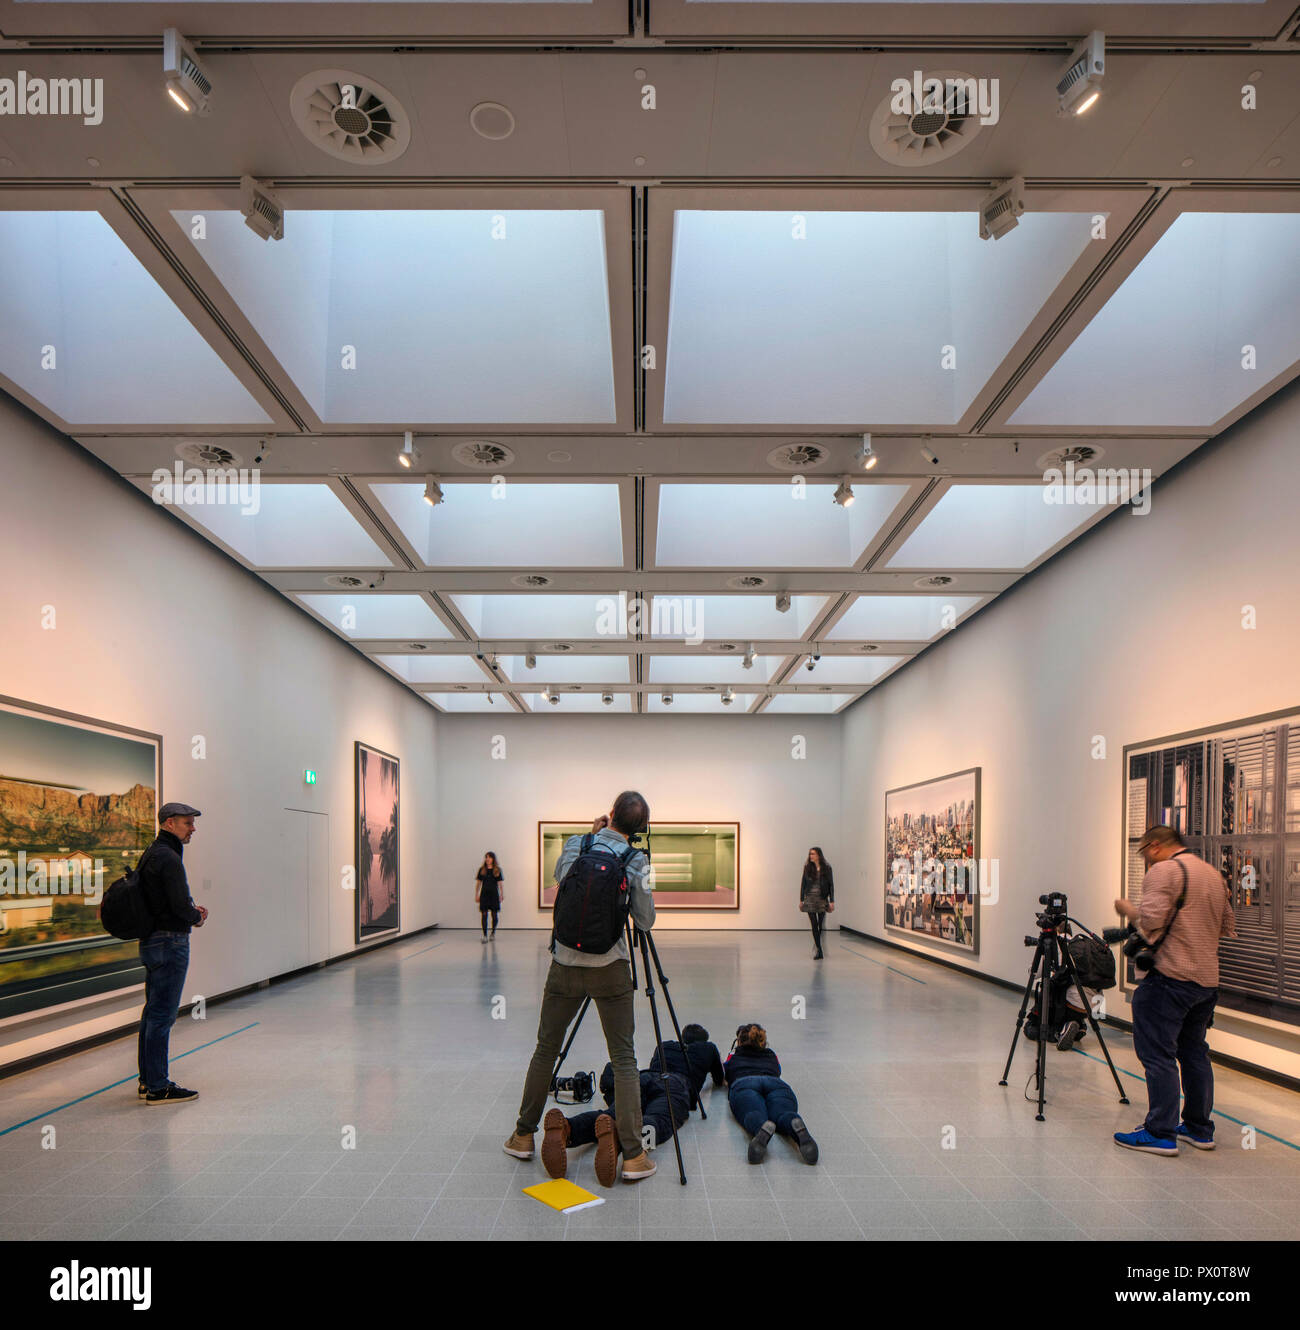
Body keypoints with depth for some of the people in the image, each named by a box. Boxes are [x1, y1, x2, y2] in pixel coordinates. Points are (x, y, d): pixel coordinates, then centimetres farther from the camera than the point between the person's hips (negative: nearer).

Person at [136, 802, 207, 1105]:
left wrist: (191, 911, 9)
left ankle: (147, 1080, 25)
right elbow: (180, 907, -22)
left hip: (150, 941, 10)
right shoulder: (168, 858, -17)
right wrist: (197, 916, -2)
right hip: (170, 942, -10)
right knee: (162, 1015, -5)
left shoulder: (150, 854, 14)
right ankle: (158, 1088, 1)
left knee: (153, 1012, 16)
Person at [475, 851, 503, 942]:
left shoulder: (497, 870, 3)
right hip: (484, 894, 0)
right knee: (484, 915, -4)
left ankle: (493, 931, 28)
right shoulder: (482, 870, 4)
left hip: (494, 894, 0)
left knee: (494, 915, 3)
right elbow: (478, 883, 8)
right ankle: (485, 935, 0)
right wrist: (476, 895, 5)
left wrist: (502, 894, 0)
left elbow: (500, 883, 5)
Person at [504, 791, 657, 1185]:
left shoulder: (575, 844, -1)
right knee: (623, 1058, 4)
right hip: (611, 970, -2)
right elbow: (645, 921, -1)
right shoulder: (637, 861, -7)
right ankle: (633, 1156, 2)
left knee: (546, 1049, 17)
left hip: (565, 964, 3)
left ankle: (523, 1135, 29)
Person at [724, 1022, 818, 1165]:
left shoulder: (733, 1057, 38)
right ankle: (796, 1127, -66)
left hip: (743, 1084, -2)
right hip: (777, 1083, 2)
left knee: (754, 1116, -32)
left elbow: (720, 1078, 59)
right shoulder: (771, 1056, 42)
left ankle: (763, 1128, -70)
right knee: (783, 1115, -27)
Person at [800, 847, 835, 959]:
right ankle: (819, 950, 3)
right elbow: (803, 884, 7)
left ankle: (819, 948, 21)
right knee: (814, 925, -1)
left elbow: (831, 885, -1)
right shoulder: (807, 867, 3)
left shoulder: (826, 868, -3)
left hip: (822, 899, -1)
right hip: (810, 899, 1)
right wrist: (801, 900, 4)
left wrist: (832, 901, -6)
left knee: (821, 925, 3)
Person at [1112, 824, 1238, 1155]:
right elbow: (1228, 927, 19)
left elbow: (1150, 922, -19)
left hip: (1171, 977, -9)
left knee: (1158, 1054, -3)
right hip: (1208, 979, 9)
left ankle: (1160, 1134, -2)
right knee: (1194, 1052, 18)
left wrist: (1129, 909, -1)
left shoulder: (1164, 871, -10)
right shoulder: (1215, 874, 15)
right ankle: (1199, 1128, 25)